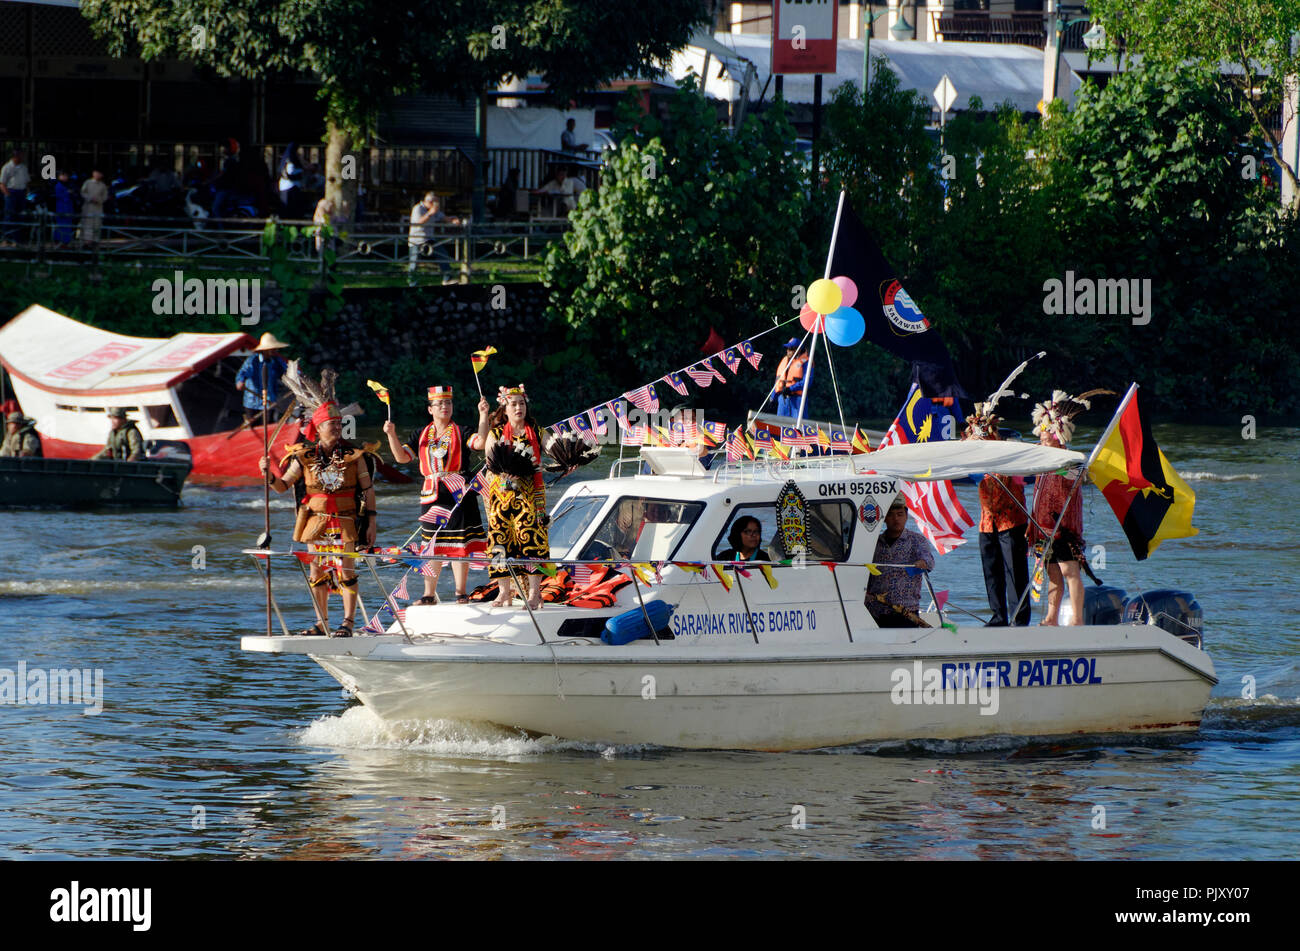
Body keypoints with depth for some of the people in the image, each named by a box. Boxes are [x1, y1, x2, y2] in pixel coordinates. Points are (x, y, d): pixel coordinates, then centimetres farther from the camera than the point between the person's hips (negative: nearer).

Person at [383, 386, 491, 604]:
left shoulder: (461, 432, 4)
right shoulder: (421, 435, 13)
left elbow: (481, 441, -14)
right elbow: (401, 456, 7)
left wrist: (483, 415, -24)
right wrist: (392, 435, -7)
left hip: (459, 495, -3)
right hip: (432, 496, 3)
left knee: (460, 545, -2)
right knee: (431, 545, 6)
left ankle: (461, 592, 4)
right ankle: (429, 594, 12)